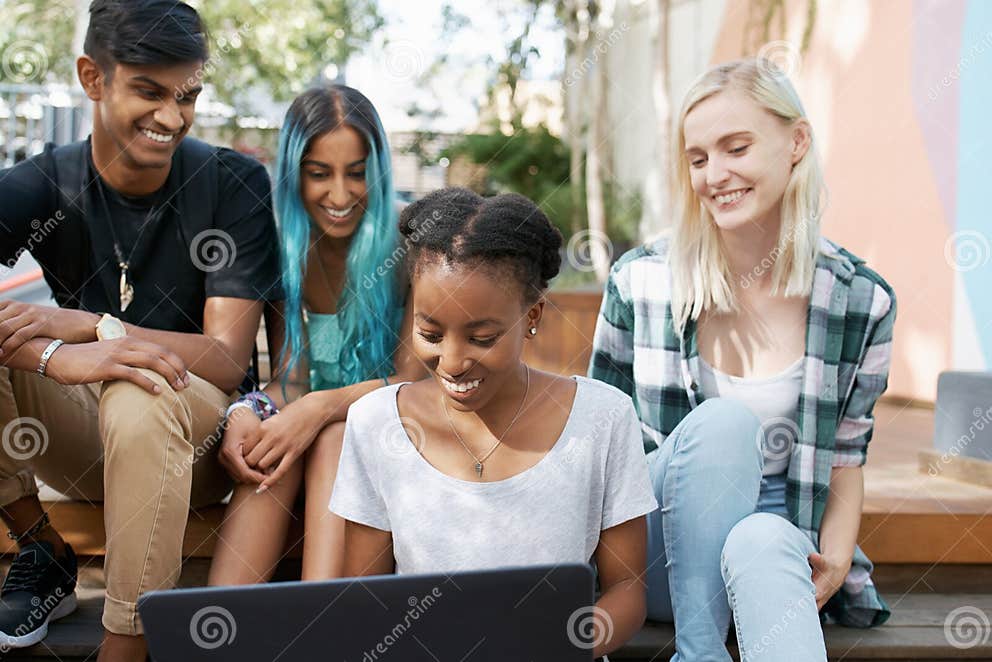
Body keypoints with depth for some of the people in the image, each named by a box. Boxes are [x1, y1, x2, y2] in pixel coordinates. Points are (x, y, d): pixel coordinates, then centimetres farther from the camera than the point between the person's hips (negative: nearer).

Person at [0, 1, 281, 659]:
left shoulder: (234, 184, -12)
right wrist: (59, 356, -43)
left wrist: (88, 325, -27)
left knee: (140, 399, -37)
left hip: (194, 435, -3)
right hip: (80, 426, 3)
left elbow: (229, 358, -18)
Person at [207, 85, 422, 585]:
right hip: (317, 426, 3)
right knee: (273, 454, -31)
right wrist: (247, 413, -28)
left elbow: (414, 378, -14)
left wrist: (323, 406, -30)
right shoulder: (284, 244, -2)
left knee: (336, 437, -34)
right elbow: (291, 379, -5)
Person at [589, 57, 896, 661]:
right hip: (658, 543, 1)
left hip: (778, 528, -1)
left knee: (762, 542, -39)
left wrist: (837, 557, -9)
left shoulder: (863, 301, -2)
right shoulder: (640, 280, -4)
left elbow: (846, 455, 8)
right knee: (722, 421, -32)